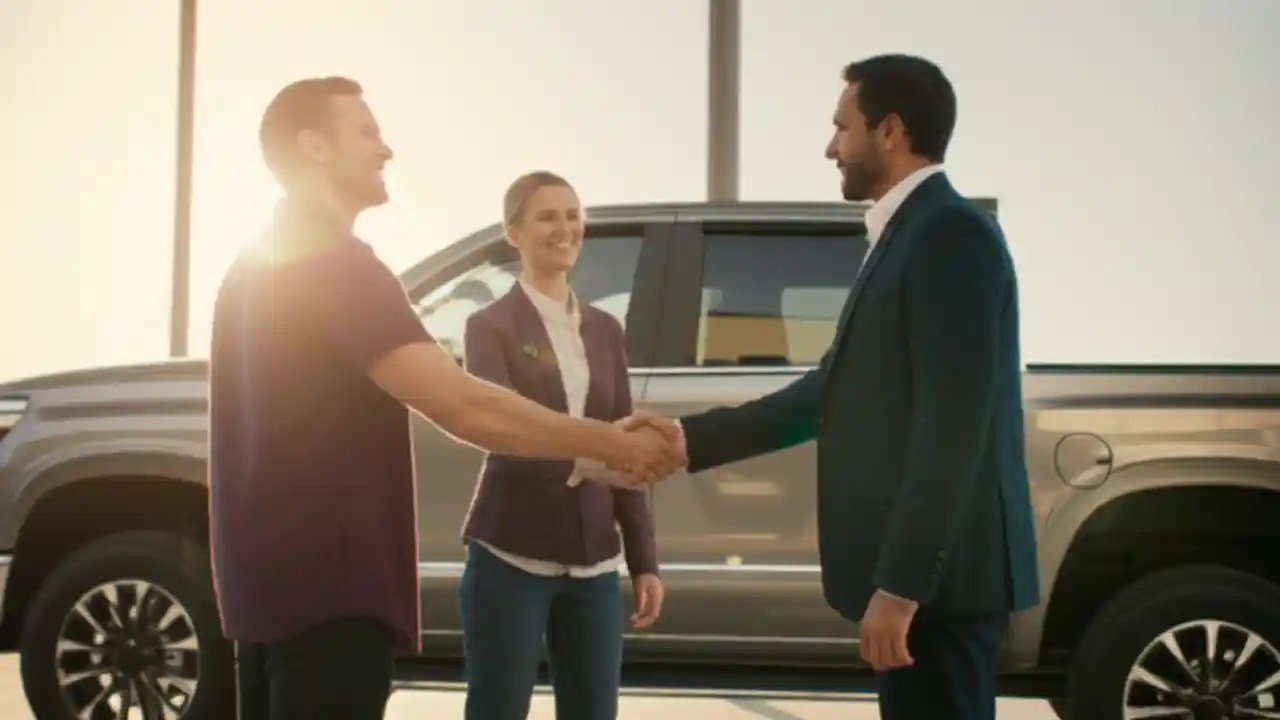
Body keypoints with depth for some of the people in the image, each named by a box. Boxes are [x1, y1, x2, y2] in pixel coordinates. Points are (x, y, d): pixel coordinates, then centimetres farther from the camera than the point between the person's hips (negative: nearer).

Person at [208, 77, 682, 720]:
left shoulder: (260, 264, 18)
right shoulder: (337, 263, -14)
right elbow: (454, 401, -24)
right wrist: (609, 444, -17)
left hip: (274, 575, 10)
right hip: (327, 583, -10)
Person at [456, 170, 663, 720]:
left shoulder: (605, 331, 13)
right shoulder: (491, 326, -2)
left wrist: (643, 560, 8)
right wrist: (577, 460, -34)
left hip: (593, 562, 5)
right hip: (511, 558, -4)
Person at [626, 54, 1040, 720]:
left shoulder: (952, 233, -14)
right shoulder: (909, 236, 17)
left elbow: (952, 426, -21)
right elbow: (835, 391, 20)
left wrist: (899, 585, -22)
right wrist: (690, 437, 19)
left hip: (935, 574, -10)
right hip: (915, 569, 10)